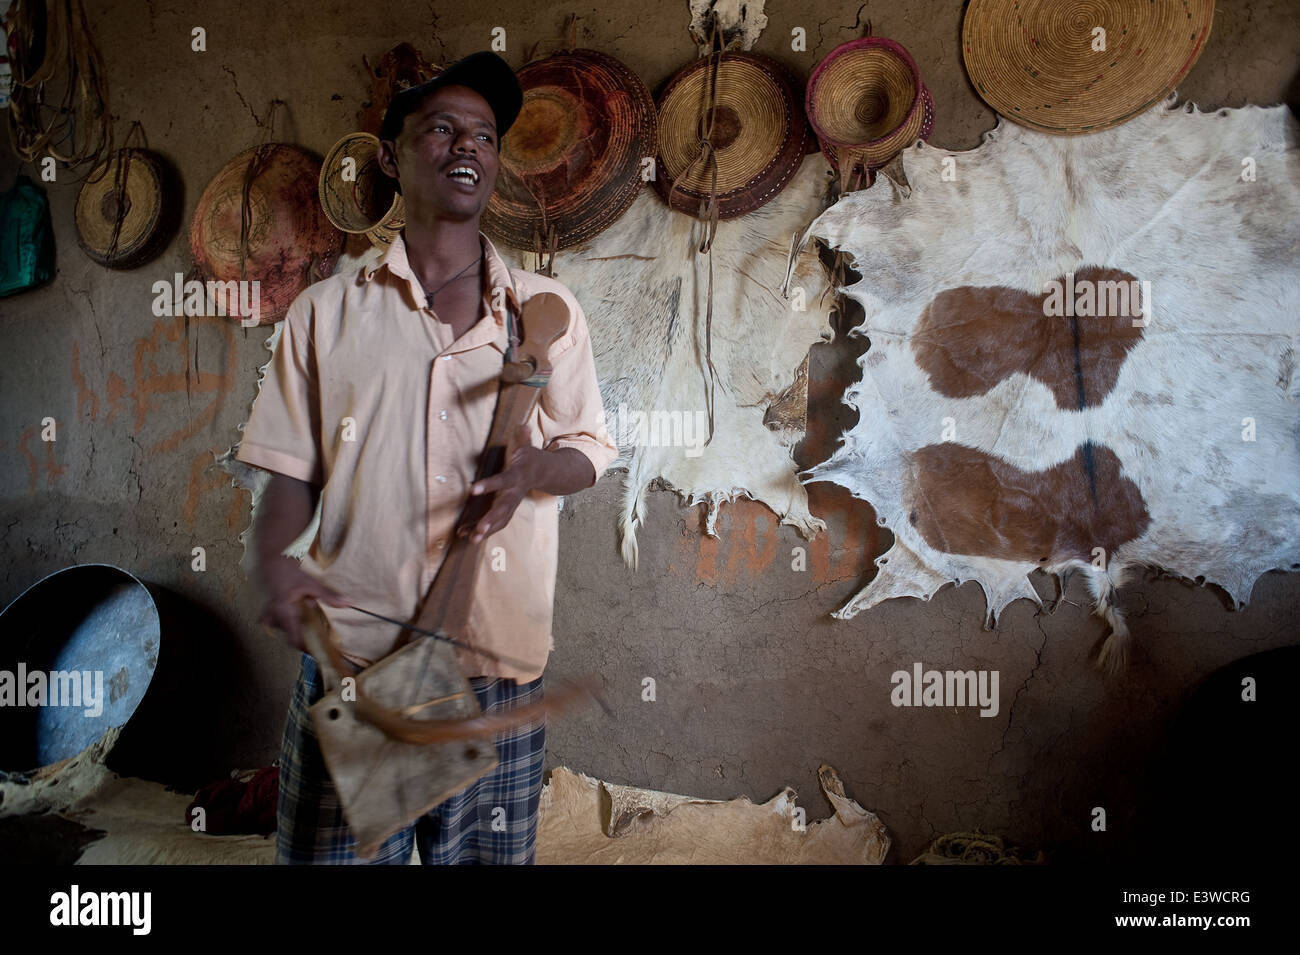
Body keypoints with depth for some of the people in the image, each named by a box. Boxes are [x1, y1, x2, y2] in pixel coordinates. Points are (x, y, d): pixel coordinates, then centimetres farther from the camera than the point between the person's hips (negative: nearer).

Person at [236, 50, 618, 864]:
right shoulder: (327, 312, 8)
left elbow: (590, 447, 12)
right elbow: (293, 469, 8)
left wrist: (534, 467, -10)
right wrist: (275, 563, -12)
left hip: (500, 663, 1)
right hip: (352, 653, 0)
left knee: (488, 855, 10)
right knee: (332, 853, 5)